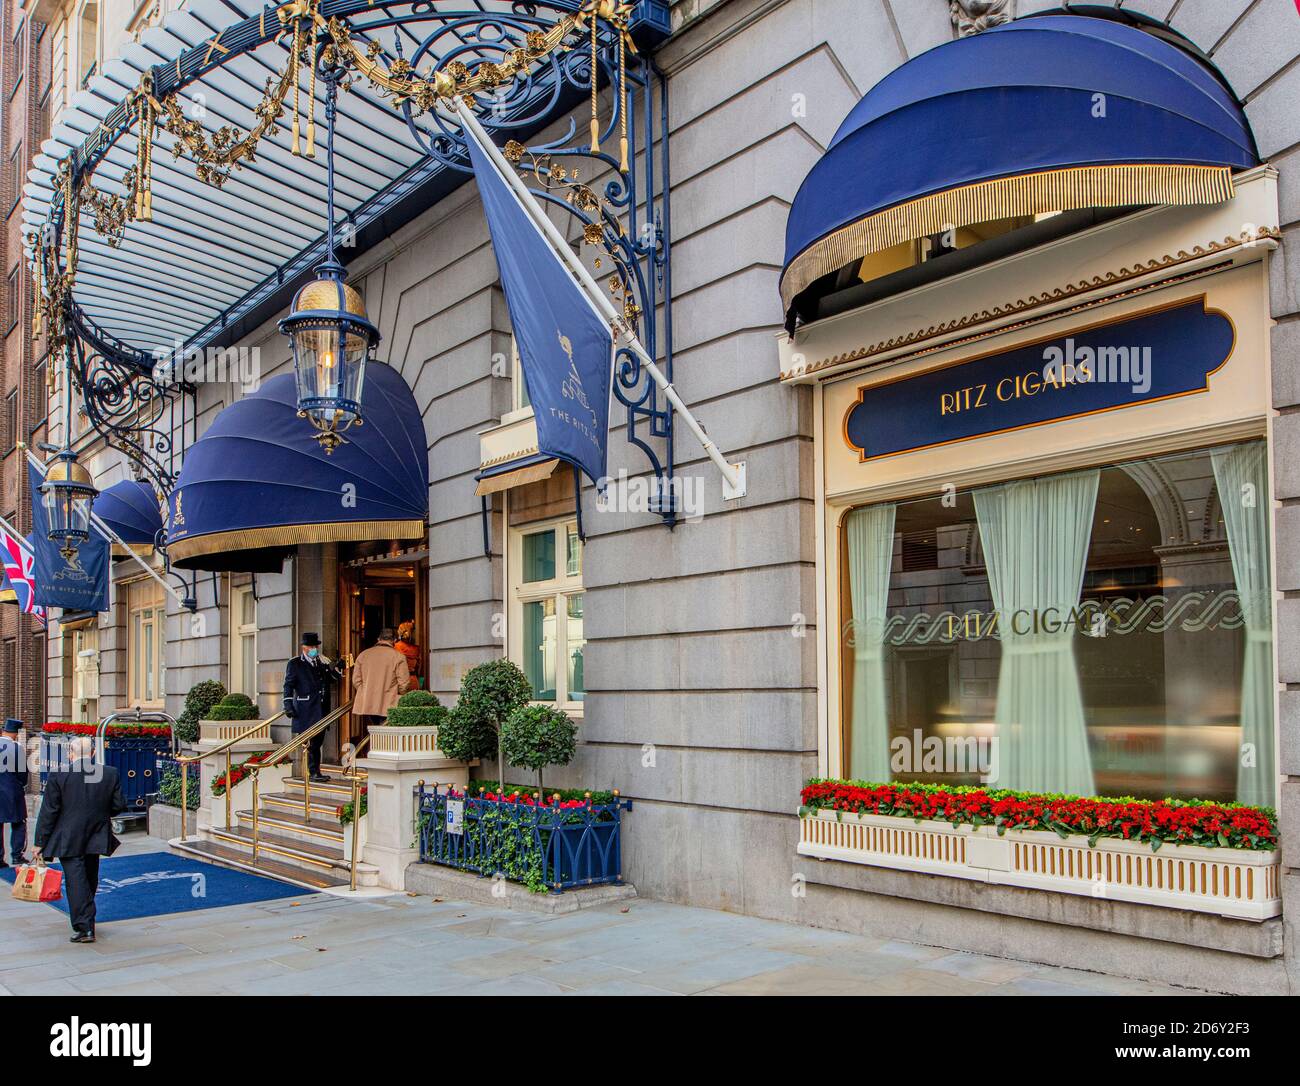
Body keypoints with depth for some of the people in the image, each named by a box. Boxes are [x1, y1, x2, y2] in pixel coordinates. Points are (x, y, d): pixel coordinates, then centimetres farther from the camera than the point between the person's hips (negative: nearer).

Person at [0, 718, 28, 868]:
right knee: (18, 824, 8)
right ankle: (17, 855, 5)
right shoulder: (17, 747, -11)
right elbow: (22, 771, -6)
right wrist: (23, 787, 10)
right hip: (12, 792, -3)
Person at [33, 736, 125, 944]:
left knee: (76, 881, -3)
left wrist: (40, 843, -1)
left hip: (68, 840, -4)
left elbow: (48, 811, -8)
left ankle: (84, 928, -8)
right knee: (90, 878, 19)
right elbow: (119, 806, 0)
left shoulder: (58, 775, -11)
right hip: (95, 838, 4)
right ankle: (87, 922, 32)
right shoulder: (111, 774, -4)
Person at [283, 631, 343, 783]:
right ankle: (314, 772, -1)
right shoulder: (295, 664, 0)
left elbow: (336, 678, 16)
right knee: (310, 742, -5)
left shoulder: (324, 661, 14)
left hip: (321, 709, 5)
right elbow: (288, 685, -1)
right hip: (305, 710, -5)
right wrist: (288, 706, -9)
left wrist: (333, 670, -6)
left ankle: (315, 771, 15)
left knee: (318, 741, 8)